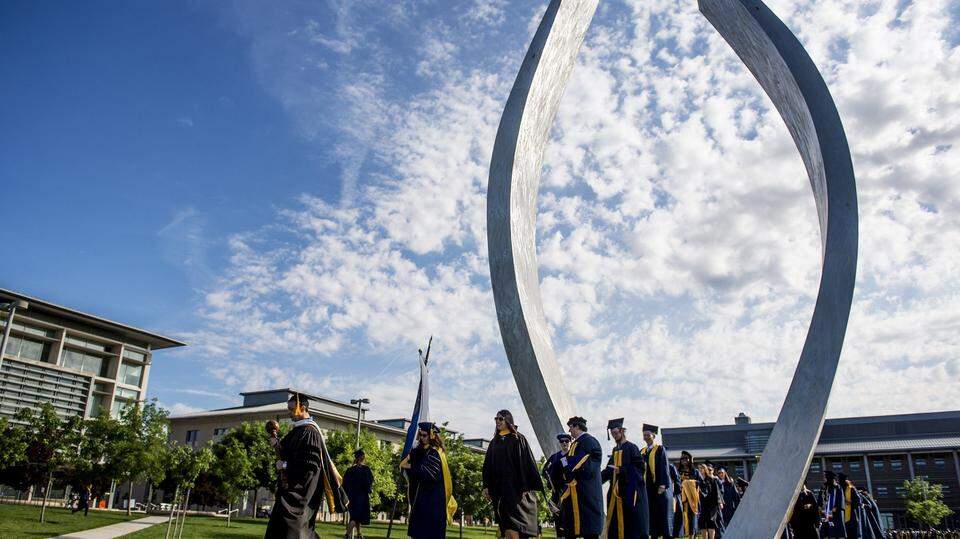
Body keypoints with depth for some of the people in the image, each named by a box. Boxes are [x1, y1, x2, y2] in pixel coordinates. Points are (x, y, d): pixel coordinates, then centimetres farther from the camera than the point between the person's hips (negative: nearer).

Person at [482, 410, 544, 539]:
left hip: (515, 487, -5)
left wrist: (527, 487, -13)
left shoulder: (518, 439, 1)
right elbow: (487, 466, 15)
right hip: (498, 488, 6)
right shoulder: (494, 442, 16)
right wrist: (486, 486, 6)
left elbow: (527, 462, -5)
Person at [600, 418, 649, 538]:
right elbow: (610, 469, 19)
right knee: (616, 523, 5)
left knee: (632, 524, -6)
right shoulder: (615, 450, 16)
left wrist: (621, 470, -20)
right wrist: (598, 477, 5)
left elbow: (640, 467, -13)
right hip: (617, 490, 8)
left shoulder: (631, 447, -5)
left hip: (630, 490, -7)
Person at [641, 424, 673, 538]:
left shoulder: (660, 449, -1)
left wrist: (662, 485, -18)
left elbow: (664, 467, -9)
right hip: (648, 486, 5)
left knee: (663, 513, -4)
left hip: (659, 485, -5)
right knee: (651, 514, 4)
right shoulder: (642, 451, 15)